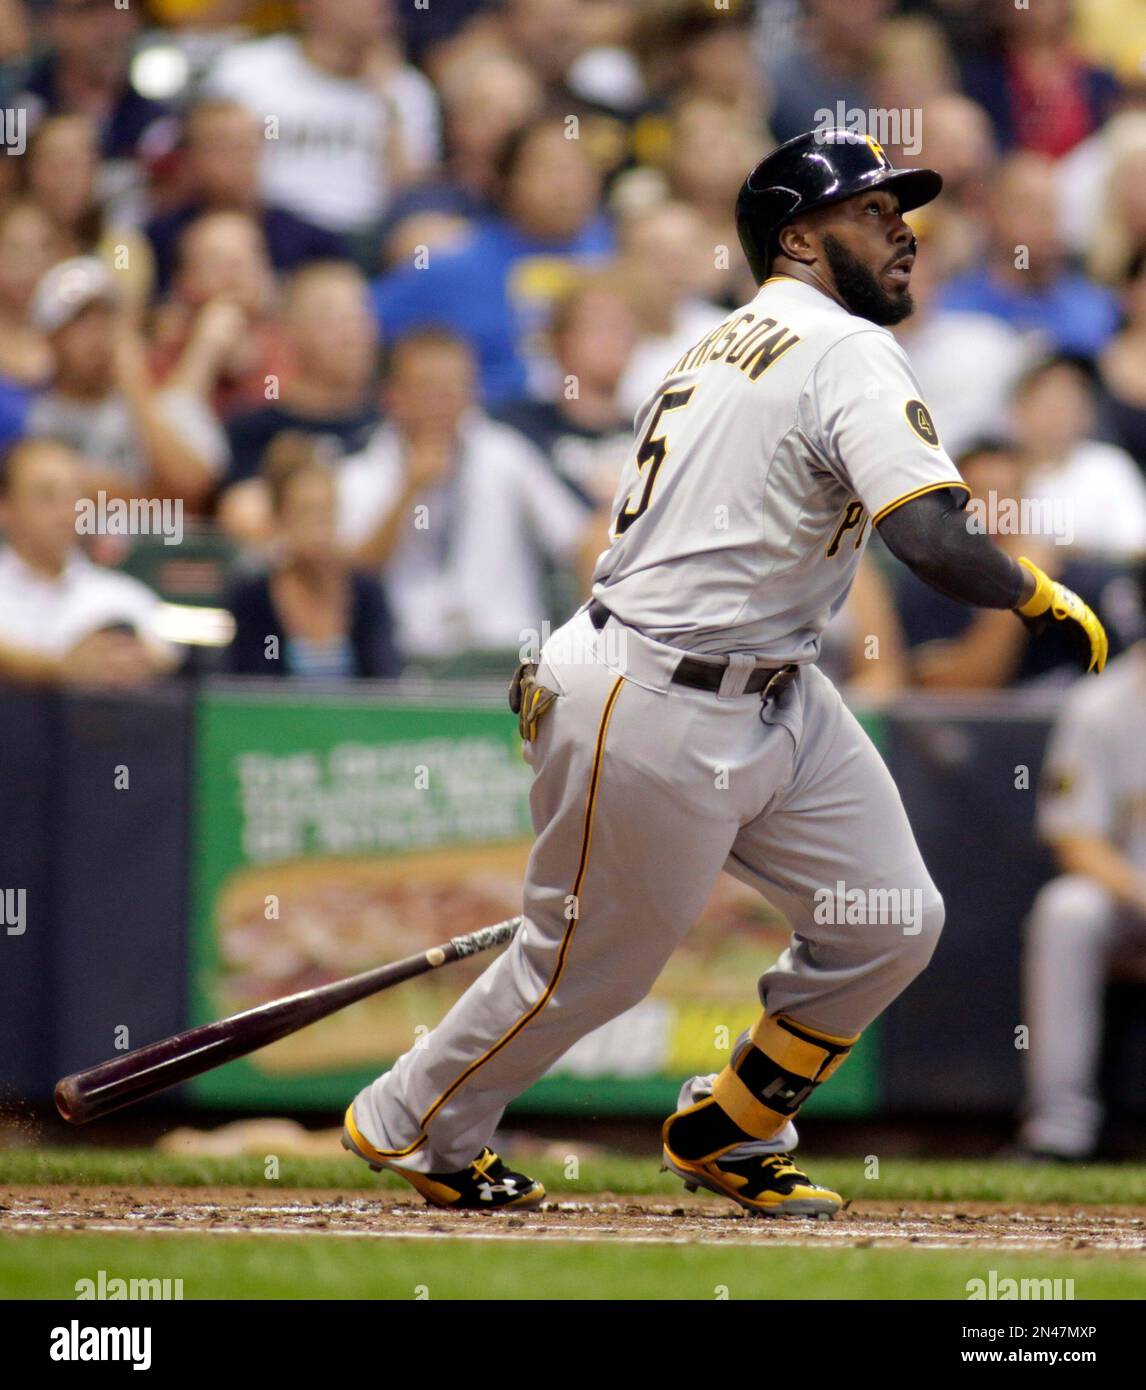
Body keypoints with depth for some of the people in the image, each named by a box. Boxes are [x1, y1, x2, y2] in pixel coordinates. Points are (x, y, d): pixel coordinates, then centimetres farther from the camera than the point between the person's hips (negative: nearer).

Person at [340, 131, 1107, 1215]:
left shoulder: (725, 348, 14)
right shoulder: (845, 351, -17)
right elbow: (934, 543, -28)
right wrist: (1043, 598, -13)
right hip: (655, 718, -10)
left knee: (890, 924, 7)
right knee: (589, 963, 6)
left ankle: (726, 1131, 25)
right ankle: (407, 1126, 27)